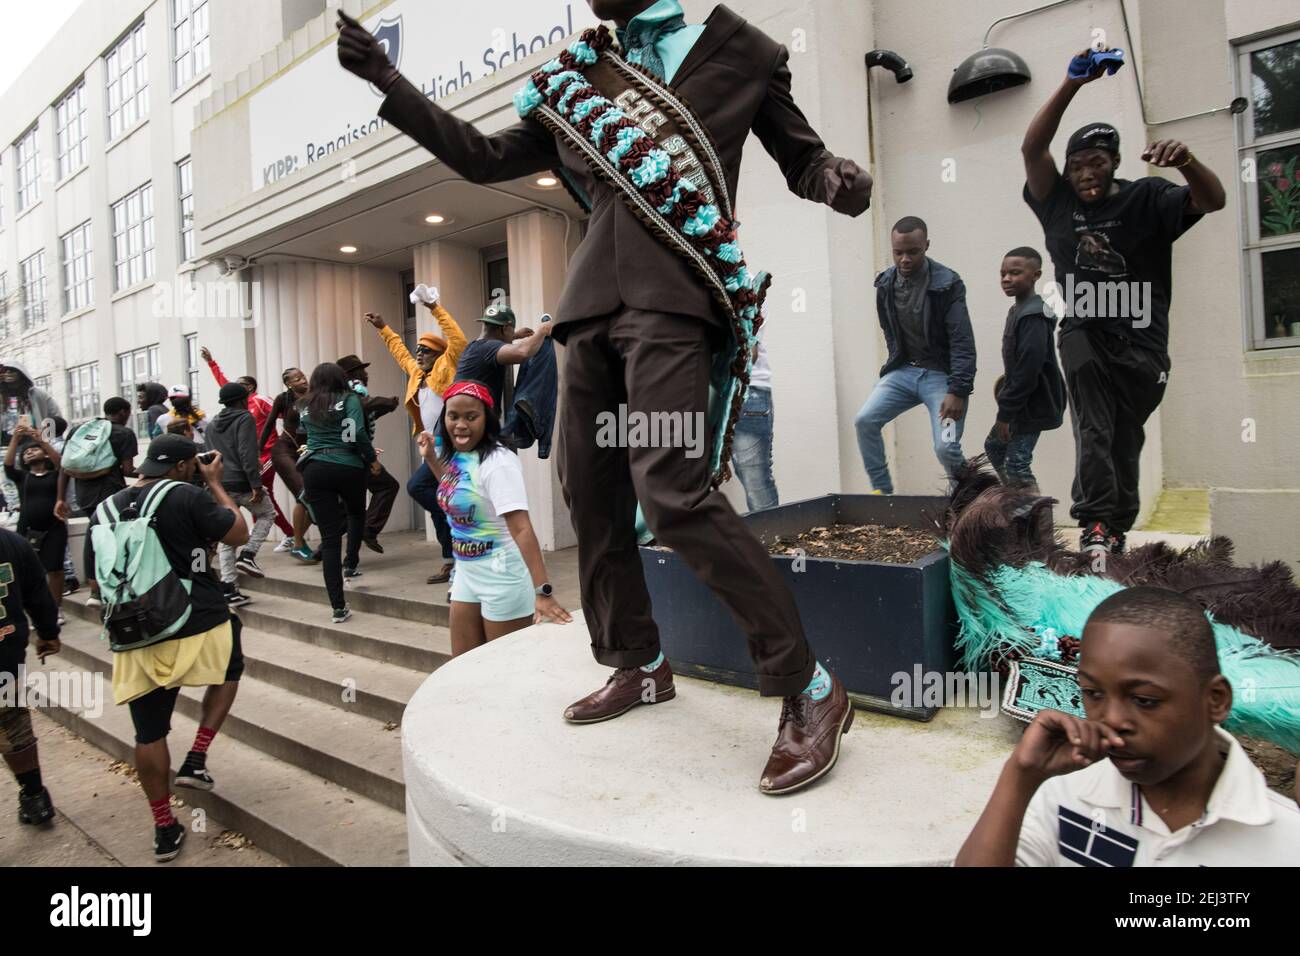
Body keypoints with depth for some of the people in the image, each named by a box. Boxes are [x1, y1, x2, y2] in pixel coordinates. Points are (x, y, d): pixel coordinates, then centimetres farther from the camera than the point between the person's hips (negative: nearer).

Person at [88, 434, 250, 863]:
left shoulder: (104, 511, 7)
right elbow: (239, 534, -1)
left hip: (136, 639, 4)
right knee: (229, 668, 28)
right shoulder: (188, 497, -11)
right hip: (198, 625, -4)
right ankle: (196, 759, 17)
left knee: (149, 733, 14)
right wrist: (216, 484, 7)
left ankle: (164, 830, 23)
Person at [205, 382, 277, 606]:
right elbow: (247, 453, -16)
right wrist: (255, 484, -19)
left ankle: (229, 589, 6)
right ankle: (247, 555, 1)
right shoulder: (245, 418, -5)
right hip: (241, 483, -6)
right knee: (267, 514, 19)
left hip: (220, 485, 7)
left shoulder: (212, 425, 18)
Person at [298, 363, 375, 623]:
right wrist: (371, 457, 2)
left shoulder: (305, 407, 16)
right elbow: (357, 434, -10)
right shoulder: (349, 399, 2)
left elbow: (309, 434, 19)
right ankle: (350, 564, 20)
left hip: (314, 469, 3)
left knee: (329, 536, 1)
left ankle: (338, 607, -1)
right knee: (356, 513, 31)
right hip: (348, 467, -2)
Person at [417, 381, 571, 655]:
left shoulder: (497, 462, -22)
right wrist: (431, 458, 13)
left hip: (502, 577, -8)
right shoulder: (456, 456, 2)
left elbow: (521, 529, -31)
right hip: (467, 574, 8)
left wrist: (543, 591, -39)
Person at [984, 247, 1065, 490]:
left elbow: (1028, 369, -25)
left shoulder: (1033, 317, -21)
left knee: (1017, 464, -11)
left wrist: (1005, 413, -22)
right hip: (1020, 403, 11)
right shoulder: (1017, 311, 8)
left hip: (1032, 406, -11)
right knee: (993, 447, 21)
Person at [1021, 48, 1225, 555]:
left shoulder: (1147, 198, 1)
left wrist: (1187, 162, -33)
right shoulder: (1059, 203, 5)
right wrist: (1072, 84, -16)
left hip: (1141, 340, 0)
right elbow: (1032, 148, -6)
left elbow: (1213, 200, -12)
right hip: (1083, 333, 0)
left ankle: (1116, 530, 10)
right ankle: (1096, 523, -19)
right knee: (1093, 430, -16)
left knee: (1125, 440, 2)